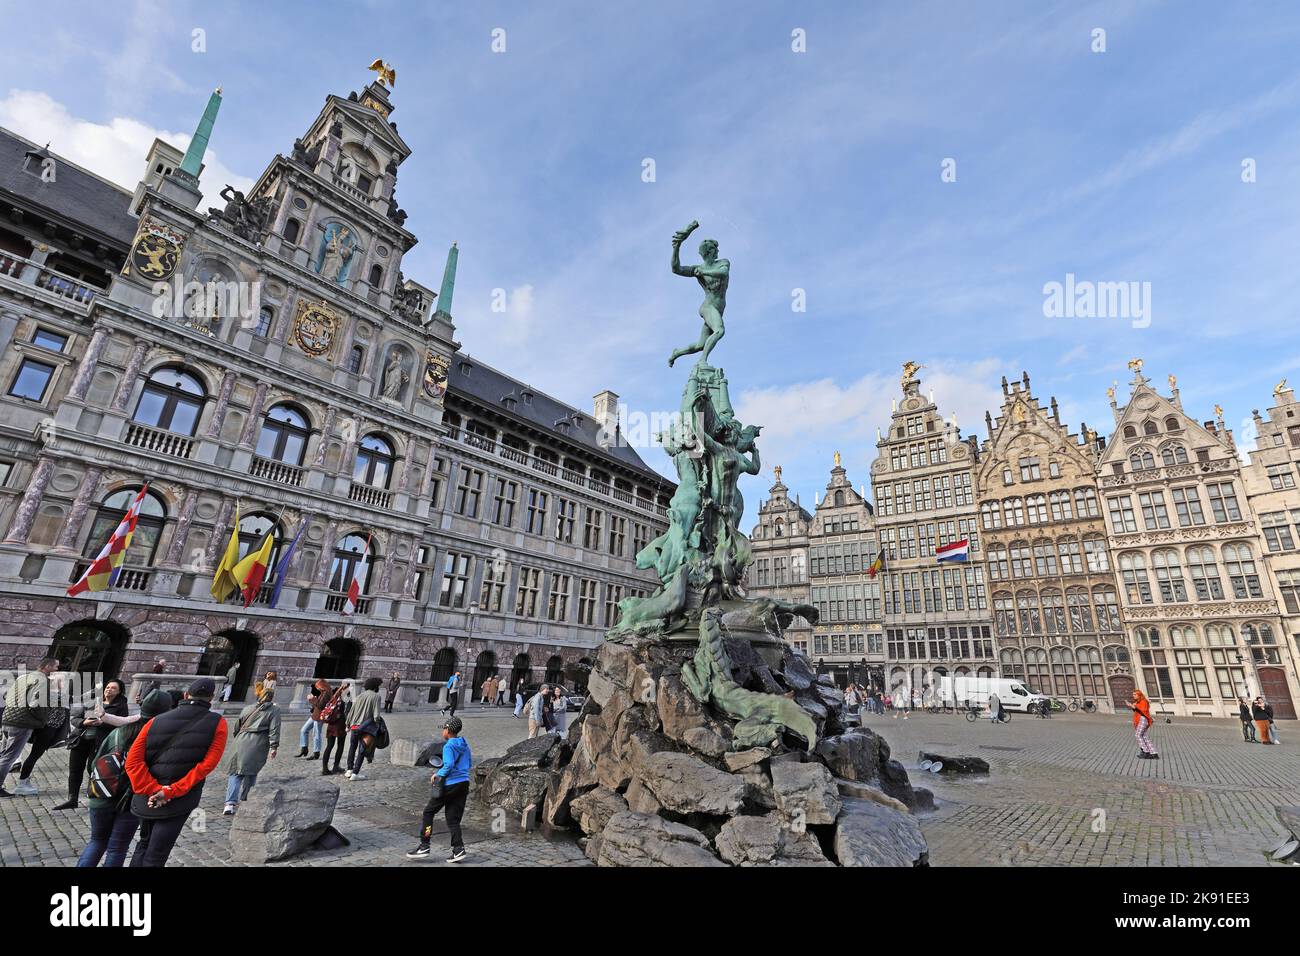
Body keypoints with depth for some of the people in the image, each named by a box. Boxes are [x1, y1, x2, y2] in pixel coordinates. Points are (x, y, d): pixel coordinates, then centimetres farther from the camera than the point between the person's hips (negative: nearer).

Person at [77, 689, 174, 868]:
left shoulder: (117, 733, -5)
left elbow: (96, 762, 3)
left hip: (102, 798, 3)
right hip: (131, 803, -3)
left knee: (97, 841, 24)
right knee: (117, 849, 14)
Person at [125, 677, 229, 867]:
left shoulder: (155, 721, 0)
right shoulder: (217, 724, -8)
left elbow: (133, 761, -8)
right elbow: (206, 765, -17)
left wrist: (153, 790, -11)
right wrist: (171, 792, -13)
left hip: (146, 799, 4)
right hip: (179, 802, -4)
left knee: (144, 844, 27)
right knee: (154, 857, 7)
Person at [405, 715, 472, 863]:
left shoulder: (448, 746, -13)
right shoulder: (464, 744, 10)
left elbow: (449, 765, -23)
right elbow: (469, 762, 18)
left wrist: (437, 775, -8)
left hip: (450, 784, -7)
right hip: (464, 784, 7)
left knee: (428, 812, 11)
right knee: (453, 818, 12)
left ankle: (424, 847, 13)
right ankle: (458, 849, 4)